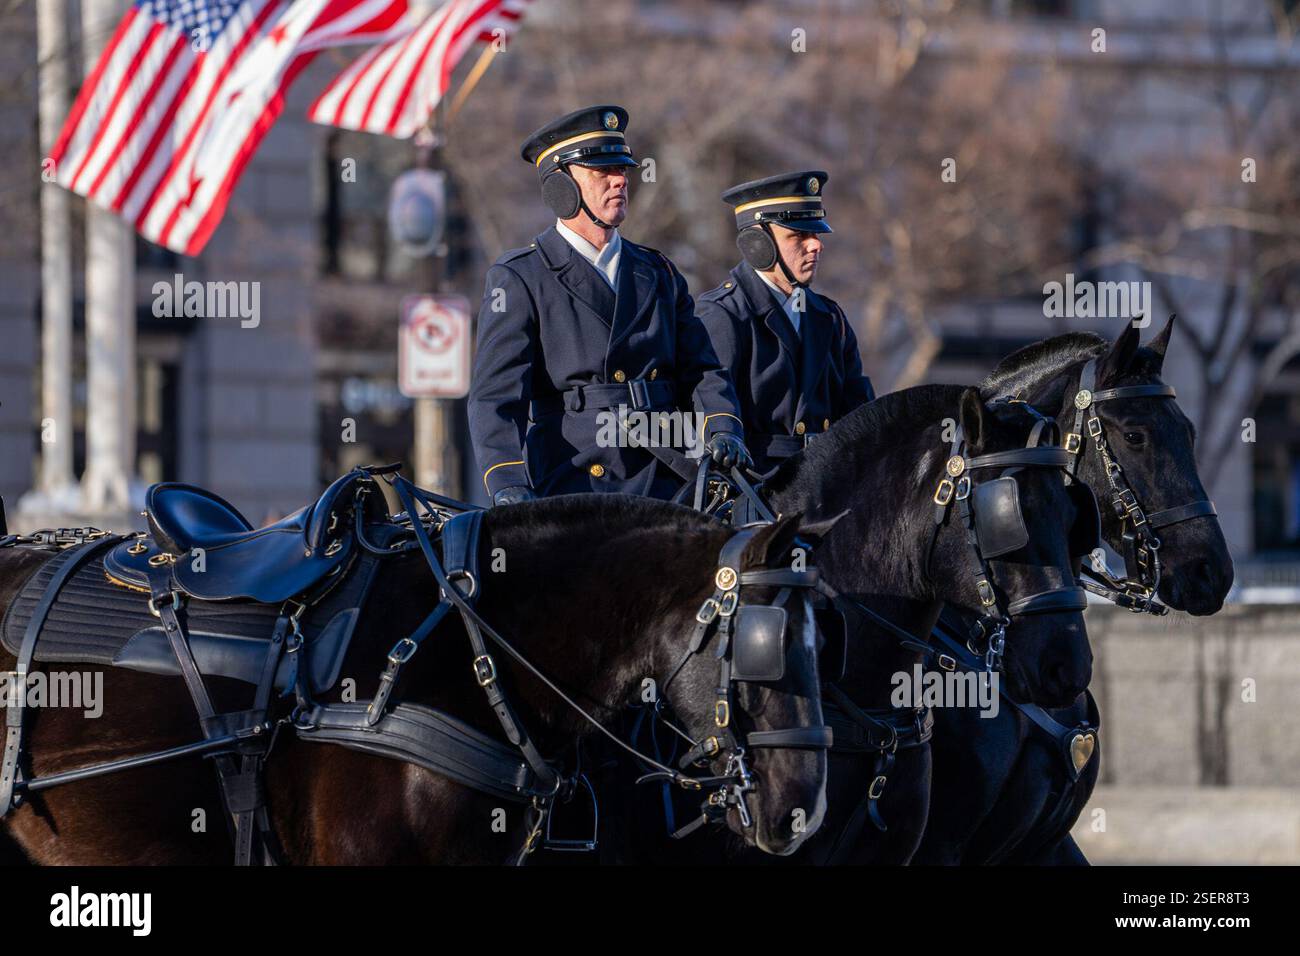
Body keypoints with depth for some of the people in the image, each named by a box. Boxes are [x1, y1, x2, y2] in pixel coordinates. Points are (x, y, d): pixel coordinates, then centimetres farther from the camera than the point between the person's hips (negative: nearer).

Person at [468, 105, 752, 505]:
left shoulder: (659, 273, 22)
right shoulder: (518, 280, 5)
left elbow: (699, 370, 20)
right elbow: (495, 393, -4)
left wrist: (722, 429, -3)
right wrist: (507, 483, -21)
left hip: (664, 488, 4)